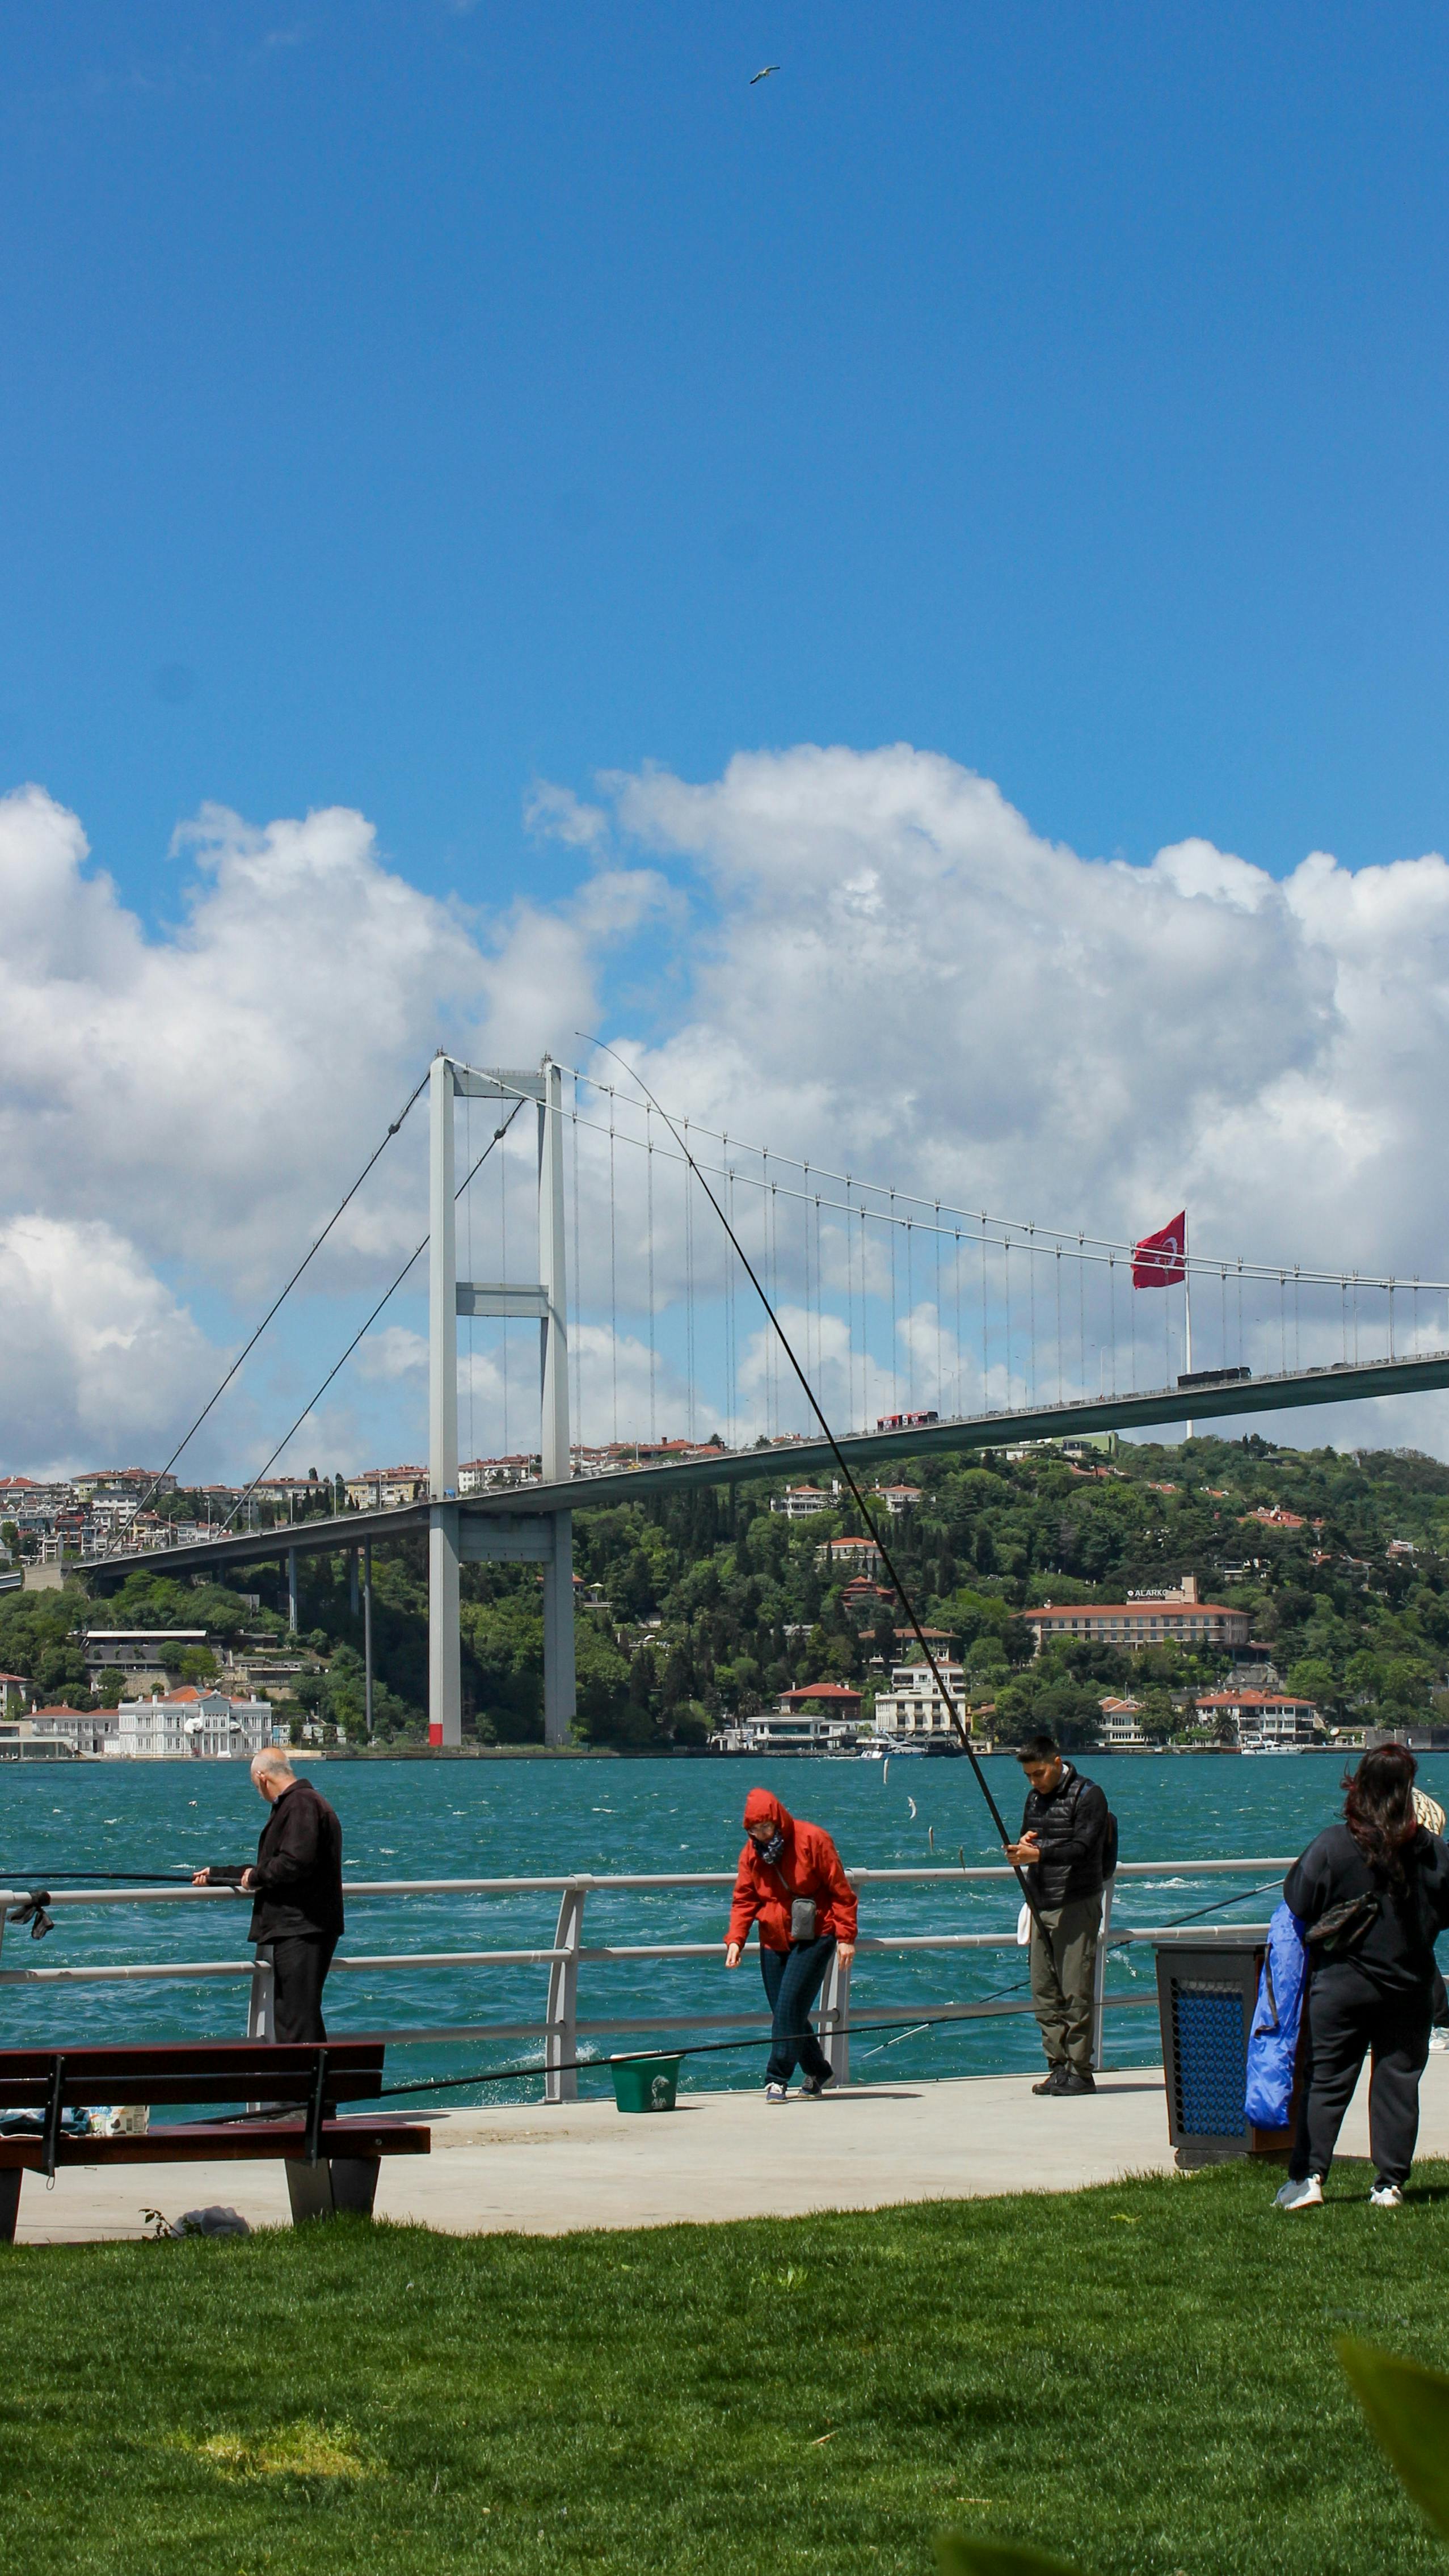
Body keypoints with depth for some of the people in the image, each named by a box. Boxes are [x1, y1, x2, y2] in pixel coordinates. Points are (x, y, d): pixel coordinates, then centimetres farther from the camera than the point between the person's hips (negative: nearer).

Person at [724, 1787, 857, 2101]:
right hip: (774, 1942, 6)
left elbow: (841, 1891, -7)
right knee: (786, 2013, 8)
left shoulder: (812, 1839, -11)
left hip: (813, 1939, -6)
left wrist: (845, 1937, -10)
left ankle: (778, 2080, -11)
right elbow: (744, 1899, 6)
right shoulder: (751, 1852, 4)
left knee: (790, 2007, -15)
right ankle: (818, 2072, 26)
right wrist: (735, 1939, -9)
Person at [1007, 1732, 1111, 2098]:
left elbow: (1081, 1849, -17)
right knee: (1044, 1992, 6)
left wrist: (1038, 1853, -30)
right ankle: (1058, 2066, 12)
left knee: (1075, 1992, -8)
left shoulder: (1087, 1795, -8)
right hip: (1041, 1904, 8)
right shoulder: (1036, 1796, 17)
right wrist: (1022, 1844, -2)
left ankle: (1079, 2071, -4)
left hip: (1075, 1905, -8)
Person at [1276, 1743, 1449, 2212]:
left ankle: (1308, 2175, -2)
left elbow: (1298, 1905, -7)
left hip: (1342, 1984, -1)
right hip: (1410, 1985, 1)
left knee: (1326, 2081, 5)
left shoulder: (1332, 1846, -12)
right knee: (1398, 2082, 8)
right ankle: (1390, 2183, 9)